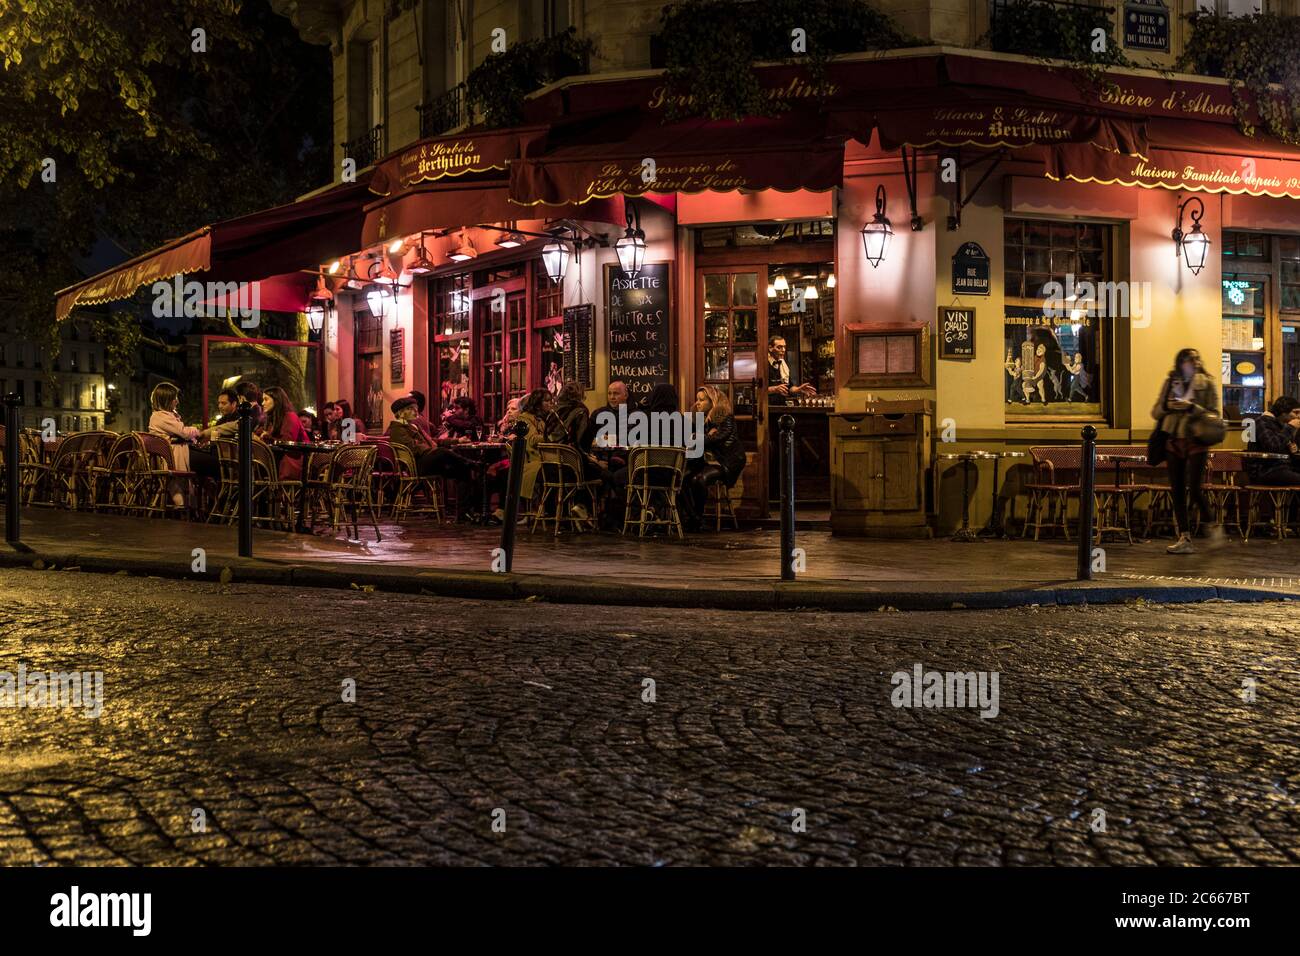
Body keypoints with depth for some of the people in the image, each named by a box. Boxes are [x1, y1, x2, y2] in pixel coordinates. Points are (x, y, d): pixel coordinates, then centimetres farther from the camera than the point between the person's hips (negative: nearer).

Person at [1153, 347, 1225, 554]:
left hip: (1196, 442, -4)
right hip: (1174, 442, 4)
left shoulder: (1206, 383, 2)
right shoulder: (1170, 383, 11)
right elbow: (1155, 412, 14)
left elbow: (1214, 414, -3)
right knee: (1177, 491, 3)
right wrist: (1167, 406, -6)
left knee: (1195, 490, -11)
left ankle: (1212, 527, 13)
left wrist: (1192, 407, -17)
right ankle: (1184, 539, 8)